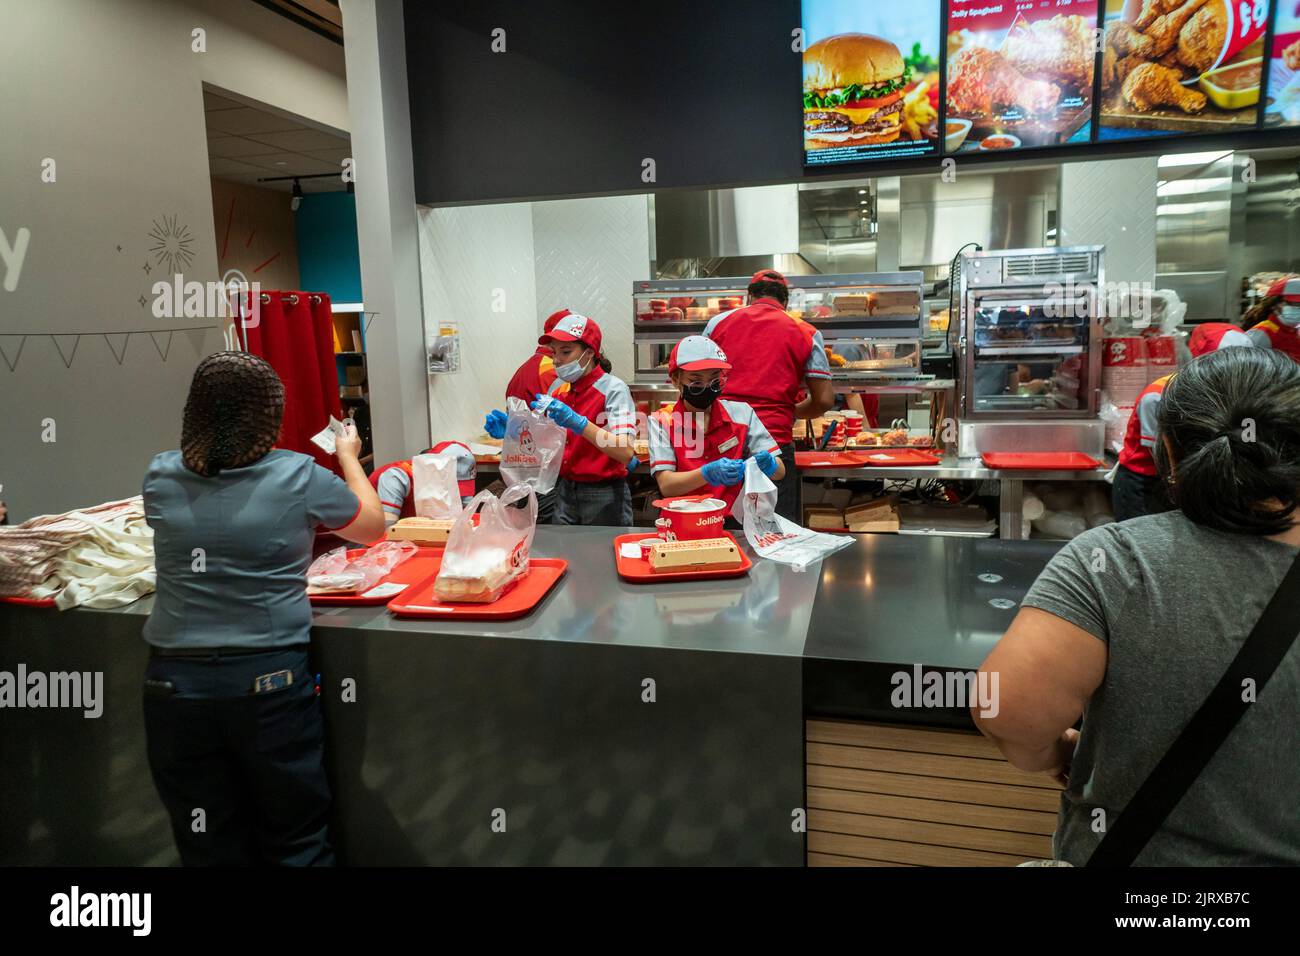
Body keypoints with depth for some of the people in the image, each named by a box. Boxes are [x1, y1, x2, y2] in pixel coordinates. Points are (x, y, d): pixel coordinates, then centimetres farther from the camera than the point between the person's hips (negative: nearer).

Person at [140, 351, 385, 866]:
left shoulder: (160, 477, 0)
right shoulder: (298, 477, -9)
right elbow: (373, 525, 7)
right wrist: (349, 457, 21)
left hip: (174, 682, 3)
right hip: (269, 679, -3)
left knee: (209, 847, 17)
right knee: (296, 841, 14)